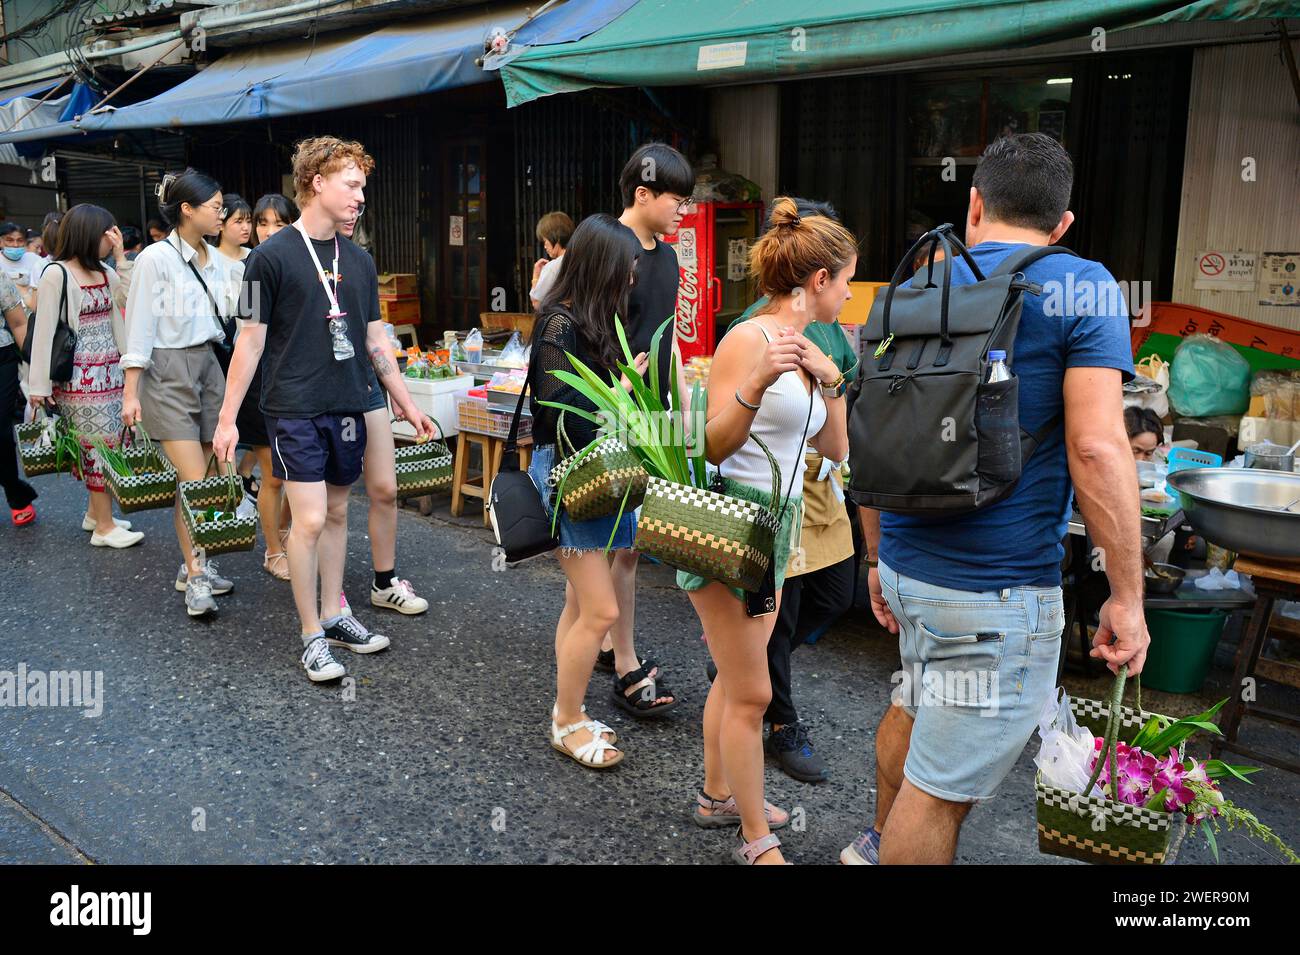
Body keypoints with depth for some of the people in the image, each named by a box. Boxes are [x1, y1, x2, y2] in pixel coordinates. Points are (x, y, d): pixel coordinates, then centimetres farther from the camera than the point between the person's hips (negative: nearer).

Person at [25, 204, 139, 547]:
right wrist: (38, 384, -11)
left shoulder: (104, 271, 10)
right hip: (81, 374, -7)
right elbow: (44, 329, -10)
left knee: (105, 443, 10)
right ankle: (104, 527, 2)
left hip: (110, 370, 7)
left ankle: (95, 513, 23)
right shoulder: (57, 274, -10)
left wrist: (120, 255, -2)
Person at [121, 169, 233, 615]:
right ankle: (195, 577, 1)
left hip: (208, 365, 7)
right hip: (168, 372, -7)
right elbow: (140, 327, -11)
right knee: (194, 480, -9)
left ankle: (193, 564, 19)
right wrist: (130, 391, -12)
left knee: (203, 477, 8)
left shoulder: (212, 258, 9)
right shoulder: (157, 257, -11)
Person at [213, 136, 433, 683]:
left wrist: (405, 403, 17)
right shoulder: (272, 256, -6)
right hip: (294, 407, -6)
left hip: (347, 407, 6)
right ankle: (312, 635, 6)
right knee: (310, 519, -8)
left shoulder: (359, 262, 10)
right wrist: (227, 417, -6)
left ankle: (333, 616, 25)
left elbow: (374, 340, 16)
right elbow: (251, 340, -5)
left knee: (336, 512, 12)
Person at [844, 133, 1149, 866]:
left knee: (917, 710, 31)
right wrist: (1128, 596, -11)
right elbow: (1095, 447, -18)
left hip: (908, 565, 7)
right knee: (942, 788, 6)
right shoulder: (1081, 288, -8)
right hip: (997, 588, -7)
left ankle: (880, 846, 52)